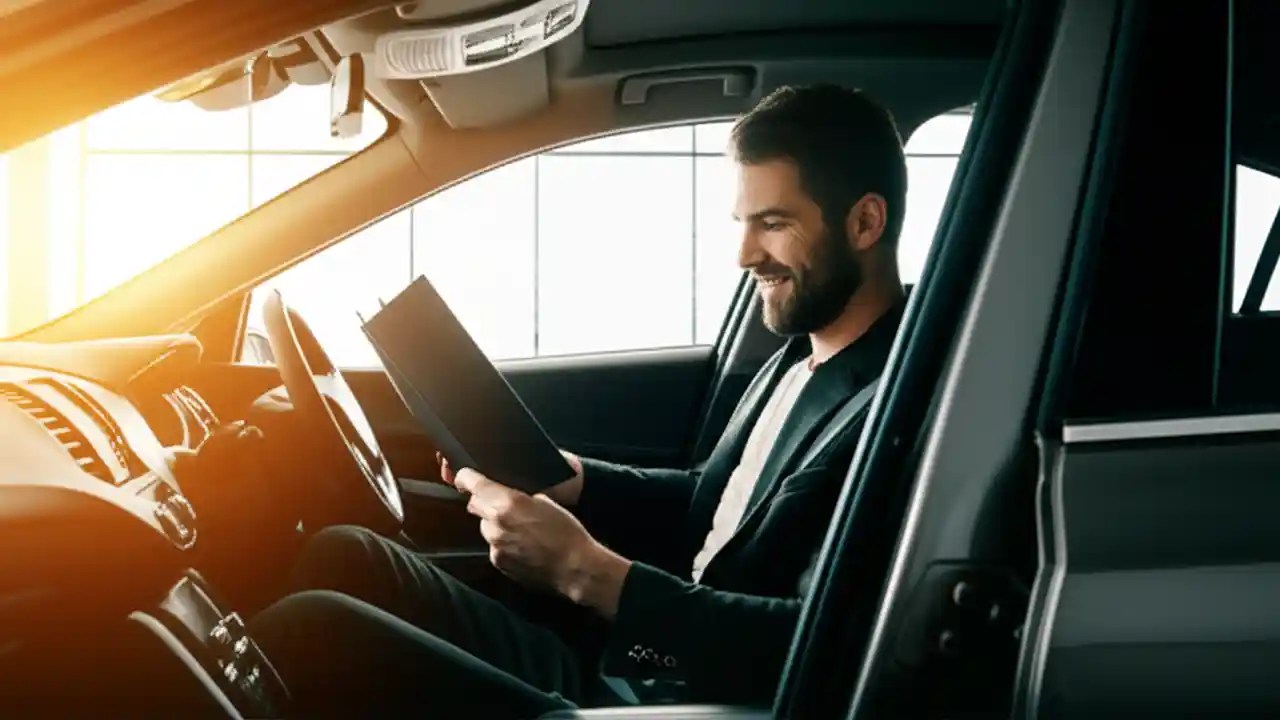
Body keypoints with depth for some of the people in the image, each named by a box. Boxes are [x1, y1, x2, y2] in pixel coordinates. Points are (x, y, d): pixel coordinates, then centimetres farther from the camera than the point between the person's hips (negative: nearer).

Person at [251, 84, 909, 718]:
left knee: (308, 633, -18)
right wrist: (569, 481, 7)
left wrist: (584, 570, -26)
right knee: (341, 559, 8)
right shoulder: (800, 358, 13)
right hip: (611, 662, 10)